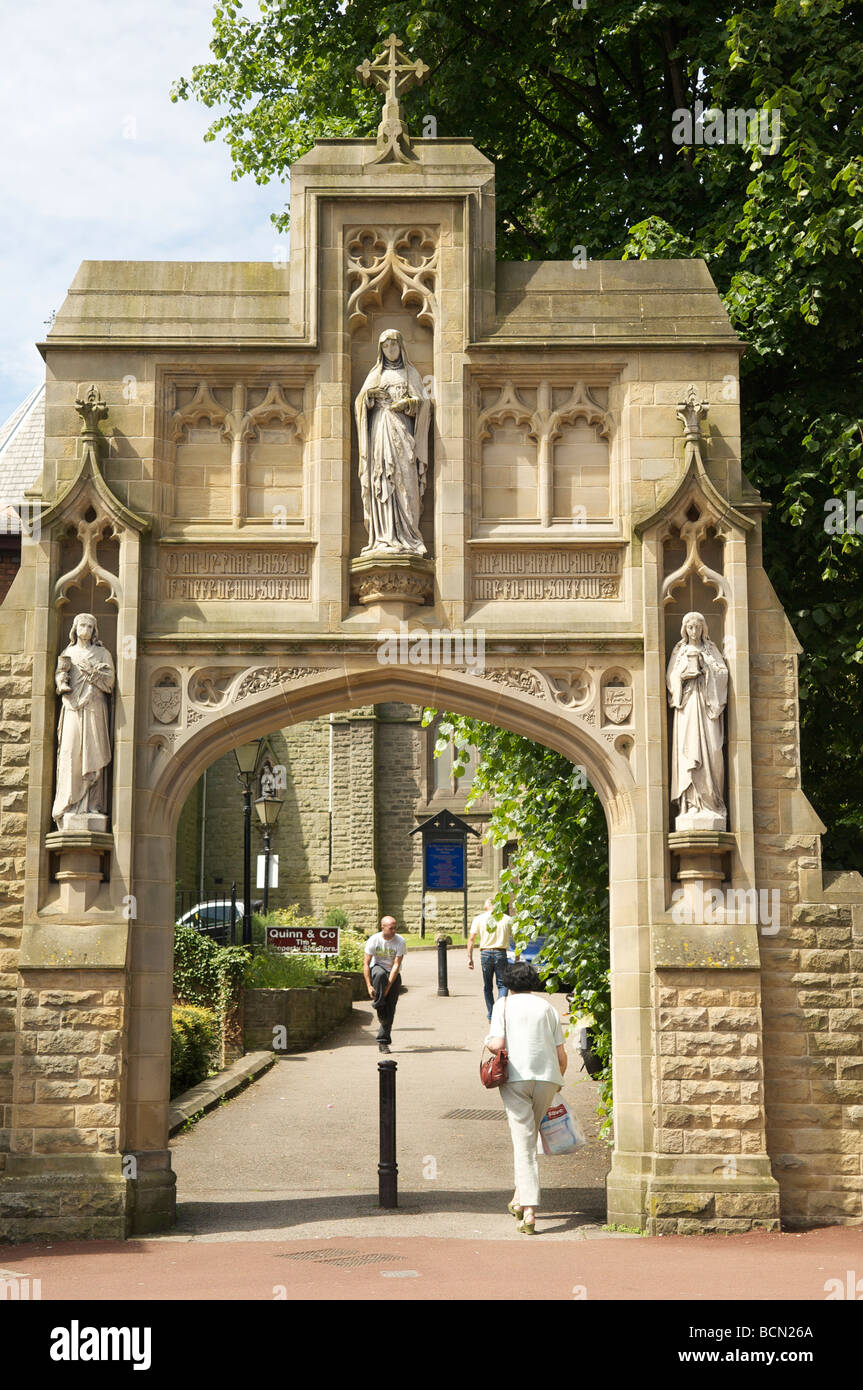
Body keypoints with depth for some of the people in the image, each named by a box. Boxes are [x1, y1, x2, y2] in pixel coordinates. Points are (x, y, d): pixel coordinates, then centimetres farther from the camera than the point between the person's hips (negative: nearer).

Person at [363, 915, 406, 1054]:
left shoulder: (400, 941, -16)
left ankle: (383, 1041, 2)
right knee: (380, 974, -39)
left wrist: (388, 987, -23)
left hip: (393, 975, 1)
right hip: (376, 968, -1)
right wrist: (369, 986, -22)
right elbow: (366, 963, -14)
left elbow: (396, 965, -18)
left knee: (390, 1009, -7)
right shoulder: (373, 940, -16)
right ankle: (379, 1008, -25)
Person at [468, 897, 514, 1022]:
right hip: (501, 954, -1)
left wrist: (470, 957, 0)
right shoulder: (507, 919, 5)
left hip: (485, 954, 1)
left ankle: (491, 1016, 15)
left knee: (487, 986, 12)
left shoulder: (479, 919, 4)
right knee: (502, 984, 6)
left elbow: (471, 939, -2)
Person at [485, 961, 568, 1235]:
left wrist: (487, 1043, 12)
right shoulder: (547, 1007, 13)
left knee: (523, 1143, -4)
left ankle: (529, 1213, -12)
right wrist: (557, 1081, 24)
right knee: (530, 1135, 22)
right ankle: (520, 1198, 26)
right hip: (547, 1077, 3)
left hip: (515, 1077, -3)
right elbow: (561, 1054, 9)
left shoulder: (504, 1005, 5)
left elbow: (498, 1045, -10)